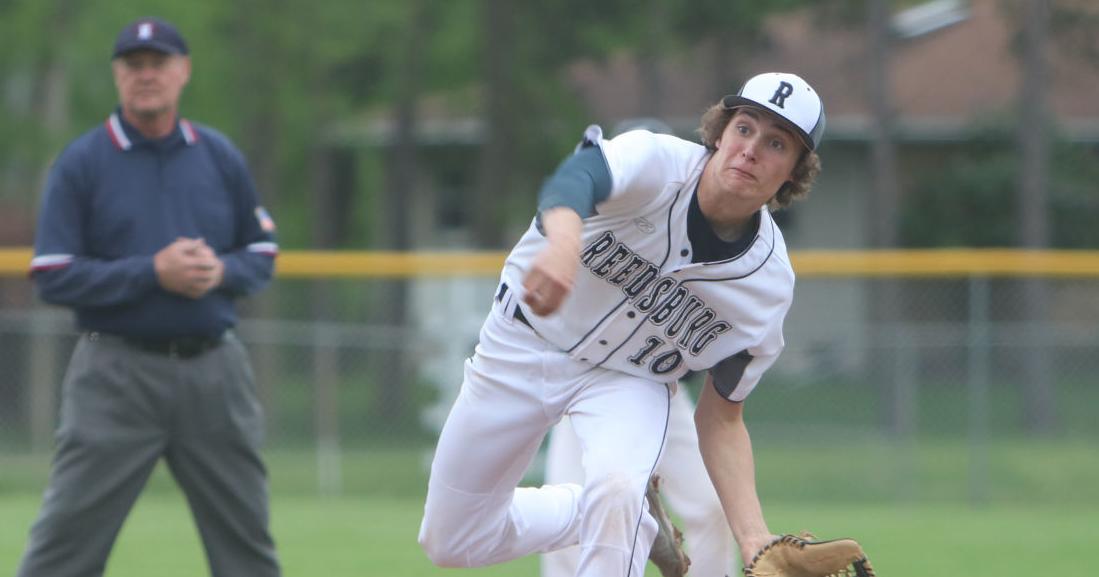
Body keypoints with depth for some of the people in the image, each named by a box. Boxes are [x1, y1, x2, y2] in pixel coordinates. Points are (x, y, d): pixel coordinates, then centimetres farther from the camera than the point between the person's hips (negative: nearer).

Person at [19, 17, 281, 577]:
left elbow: (262, 253, 16)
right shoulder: (80, 163, -2)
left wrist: (221, 271, -7)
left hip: (212, 369, 4)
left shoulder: (220, 156, 10)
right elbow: (53, 277, -7)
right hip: (116, 376, -4)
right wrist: (153, 273, -17)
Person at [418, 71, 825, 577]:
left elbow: (721, 417, -10)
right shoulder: (657, 162, -29)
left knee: (618, 489, -33)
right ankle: (620, 515, 28)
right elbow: (577, 178, -52)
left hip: (629, 381, 0)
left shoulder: (770, 283, -19)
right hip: (524, 342, 0)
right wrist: (564, 244, -77)